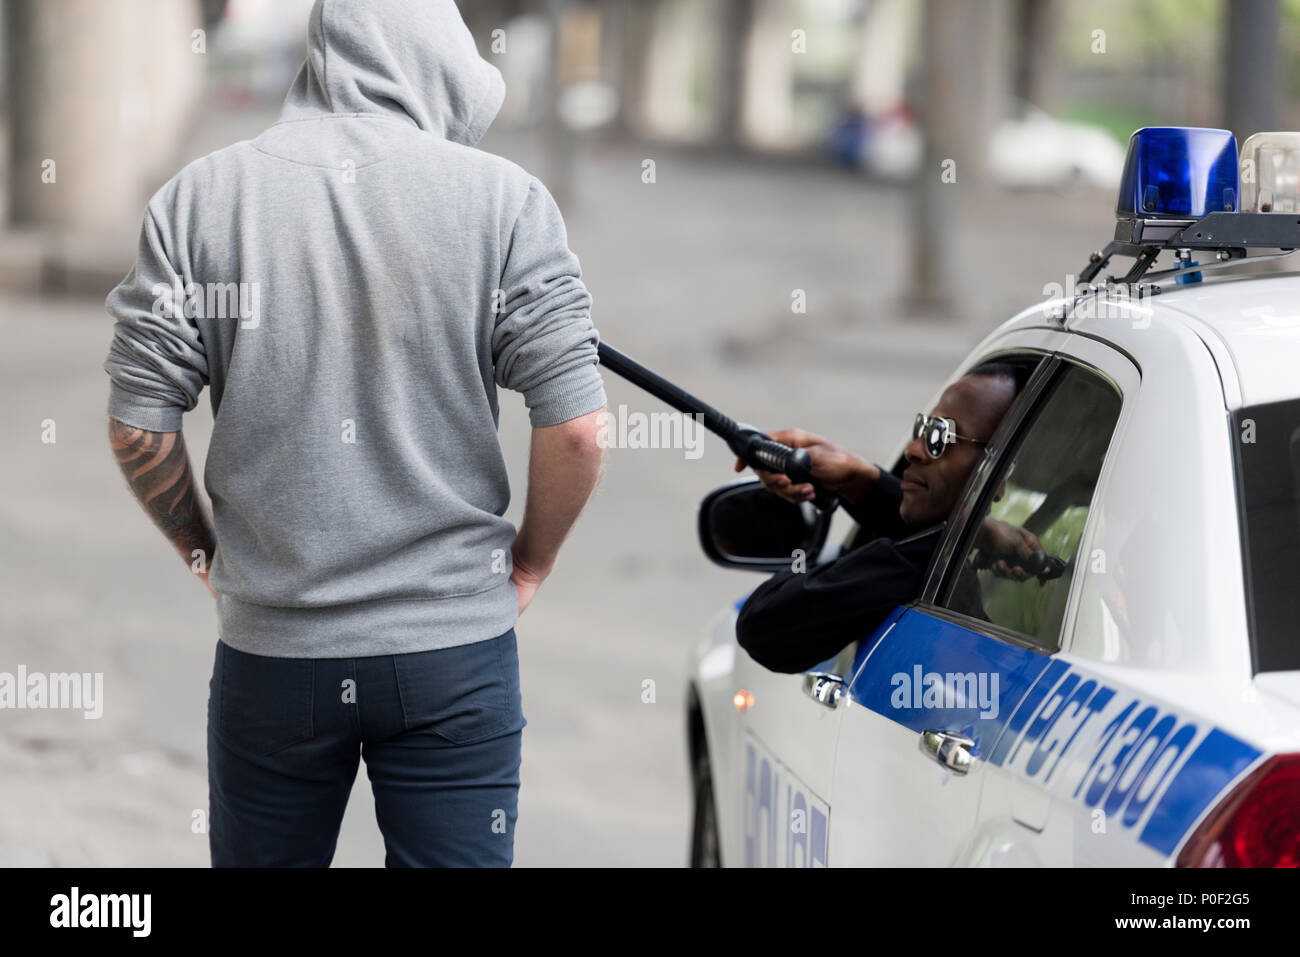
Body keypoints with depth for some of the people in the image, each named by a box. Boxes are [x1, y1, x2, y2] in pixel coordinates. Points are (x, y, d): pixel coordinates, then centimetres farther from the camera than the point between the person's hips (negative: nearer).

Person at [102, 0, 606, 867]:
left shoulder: (200, 198, 0)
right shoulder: (503, 200, -5)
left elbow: (138, 426, 0)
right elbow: (576, 427, -8)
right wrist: (529, 566, 7)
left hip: (270, 646, 2)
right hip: (454, 646, -2)